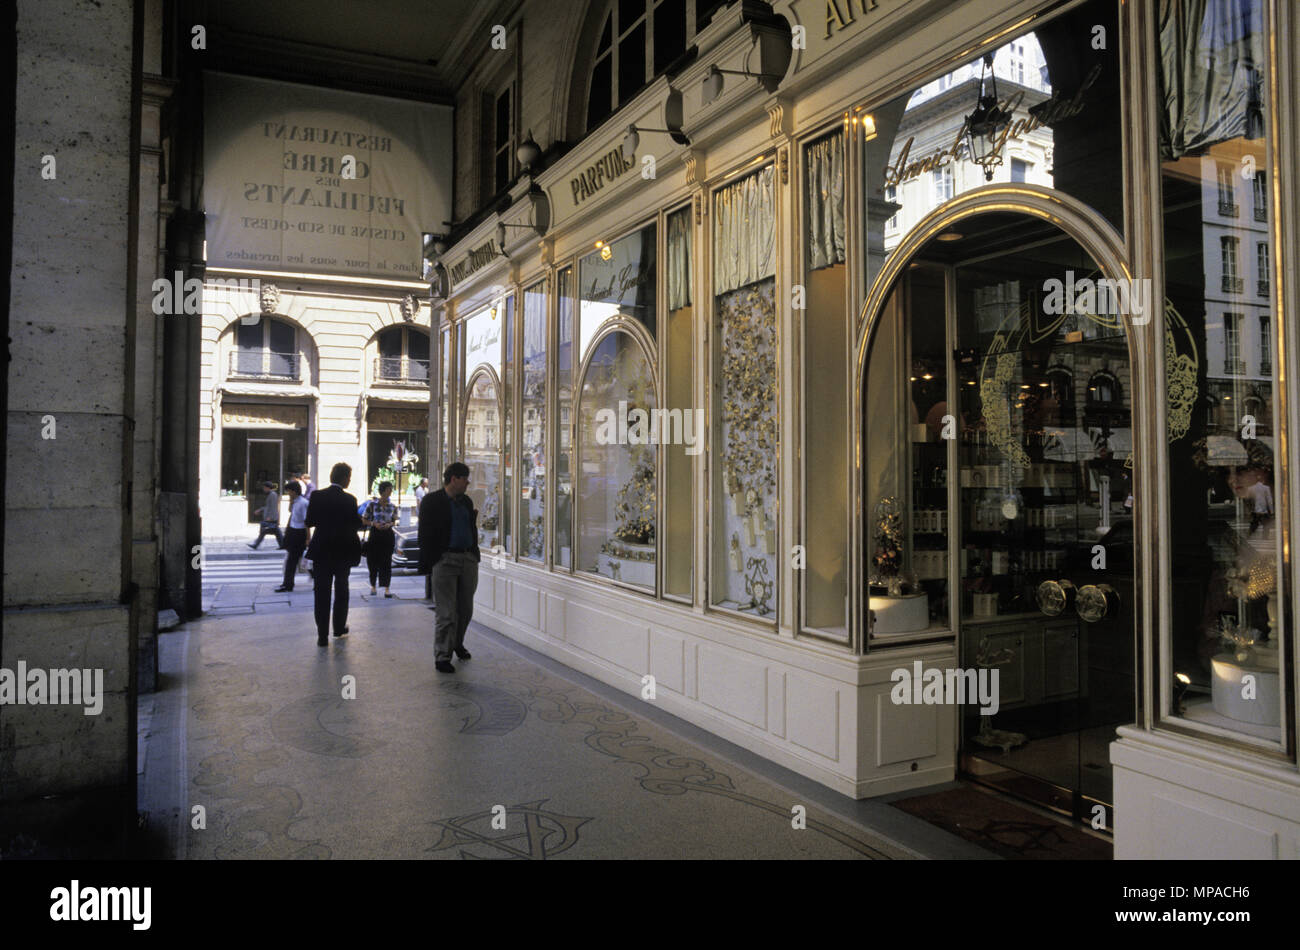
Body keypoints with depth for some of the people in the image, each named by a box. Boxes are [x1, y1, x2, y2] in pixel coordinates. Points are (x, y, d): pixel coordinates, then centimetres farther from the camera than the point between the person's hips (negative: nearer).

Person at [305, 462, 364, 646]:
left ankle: (322, 635, 0)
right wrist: (365, 522, 13)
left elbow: (309, 522, -2)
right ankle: (339, 628, 28)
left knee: (322, 592, 3)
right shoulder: (349, 500, -12)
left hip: (321, 551, 1)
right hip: (343, 551, -1)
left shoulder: (317, 496, -6)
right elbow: (355, 525, -7)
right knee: (341, 590, 18)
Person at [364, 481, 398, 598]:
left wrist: (389, 524, -7)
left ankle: (386, 588, -1)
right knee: (373, 561, 5)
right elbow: (364, 520, 2)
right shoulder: (372, 504, -4)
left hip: (388, 535, 1)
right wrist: (374, 524, -15)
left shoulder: (393, 506, 2)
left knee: (387, 562, -2)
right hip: (375, 534, -1)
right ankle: (373, 586, 24)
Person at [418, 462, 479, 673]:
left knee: (465, 609, 15)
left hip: (468, 559, 6)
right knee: (446, 612, -4)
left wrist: (475, 556, 15)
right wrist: (427, 564, -12)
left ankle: (457, 643, 36)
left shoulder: (466, 501, 14)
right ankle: (442, 656, 4)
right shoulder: (432, 501, -5)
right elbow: (425, 534, -7)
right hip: (445, 560, -6)